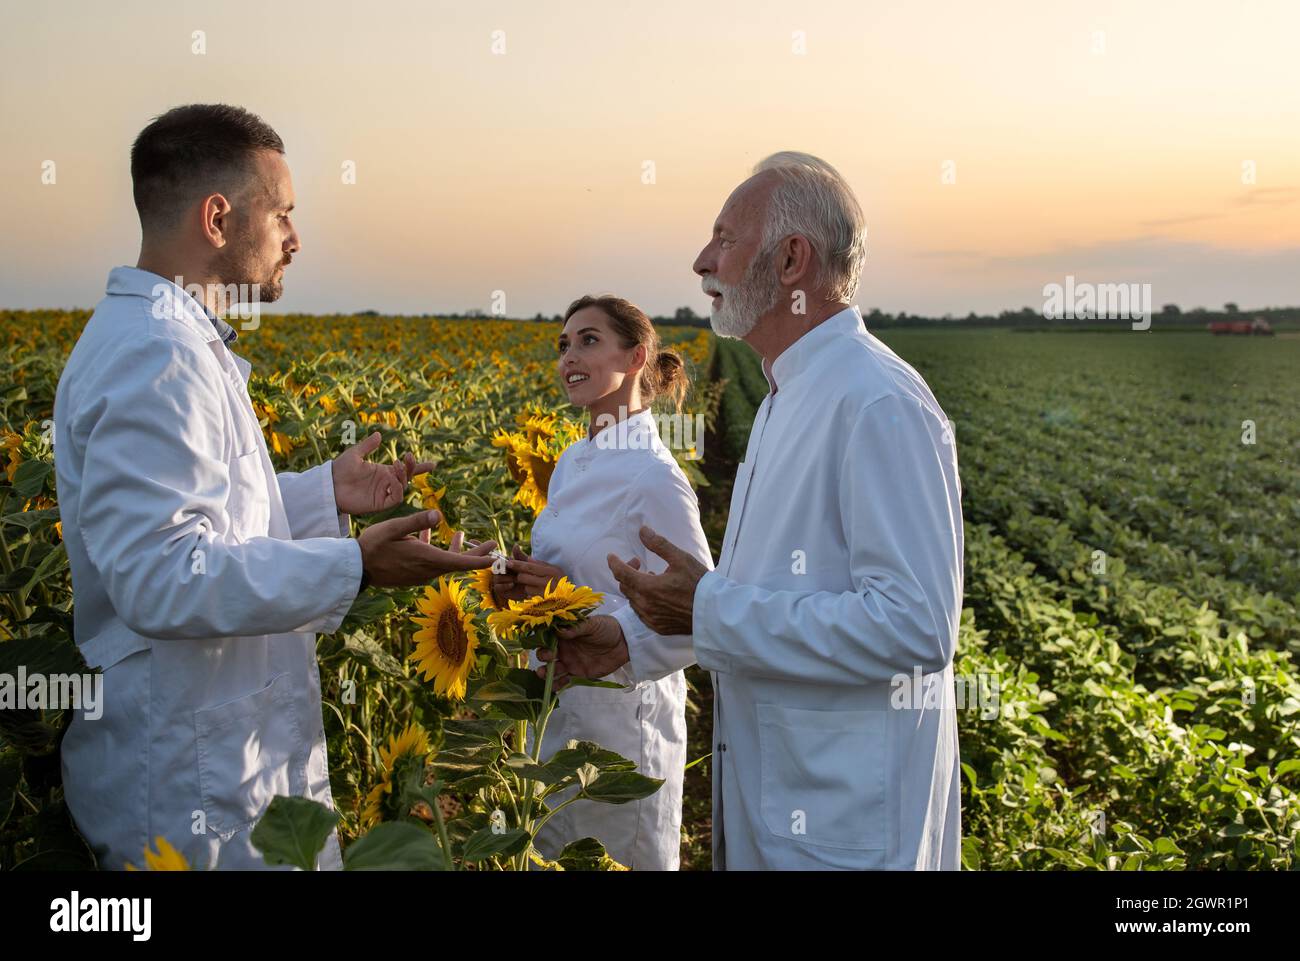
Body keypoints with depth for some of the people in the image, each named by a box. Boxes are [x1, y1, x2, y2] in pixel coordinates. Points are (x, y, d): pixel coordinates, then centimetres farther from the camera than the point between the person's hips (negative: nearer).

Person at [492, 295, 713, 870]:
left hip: (623, 710, -8)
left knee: (635, 859, 11)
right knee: (550, 855, 21)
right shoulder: (572, 463, 6)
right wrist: (523, 584, -4)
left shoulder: (653, 477, -19)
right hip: (556, 703, 8)